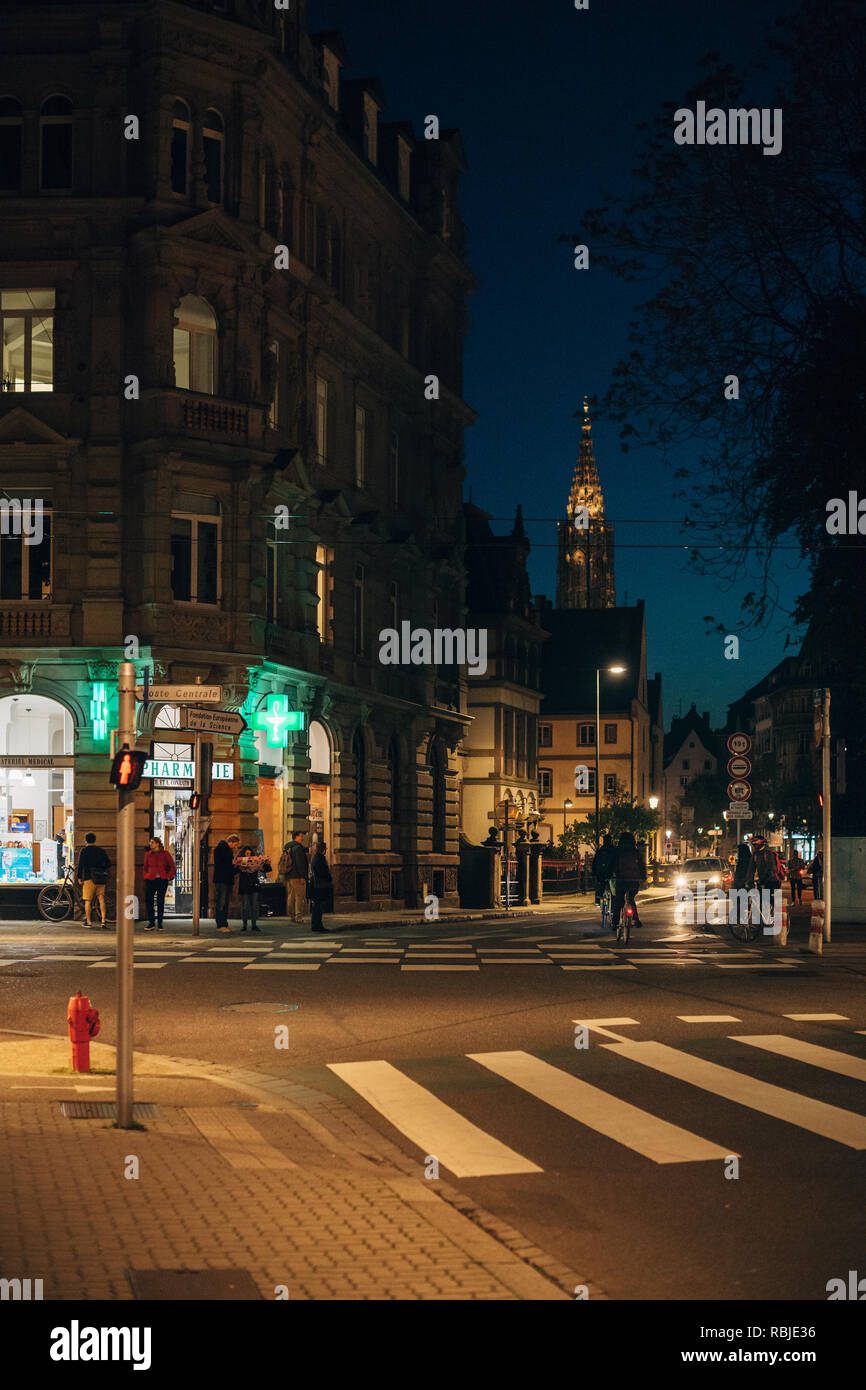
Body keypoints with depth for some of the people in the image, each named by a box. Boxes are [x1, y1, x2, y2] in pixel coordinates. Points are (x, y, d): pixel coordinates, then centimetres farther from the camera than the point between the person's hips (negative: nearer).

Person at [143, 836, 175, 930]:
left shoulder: (165, 854, 2)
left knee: (160, 902, 1)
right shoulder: (148, 854, 8)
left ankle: (159, 924, 7)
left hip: (162, 880, -2)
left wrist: (168, 877, -3)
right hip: (151, 880, 2)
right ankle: (151, 923, 5)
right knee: (149, 901, -4)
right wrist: (146, 877, 4)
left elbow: (172, 866, 7)